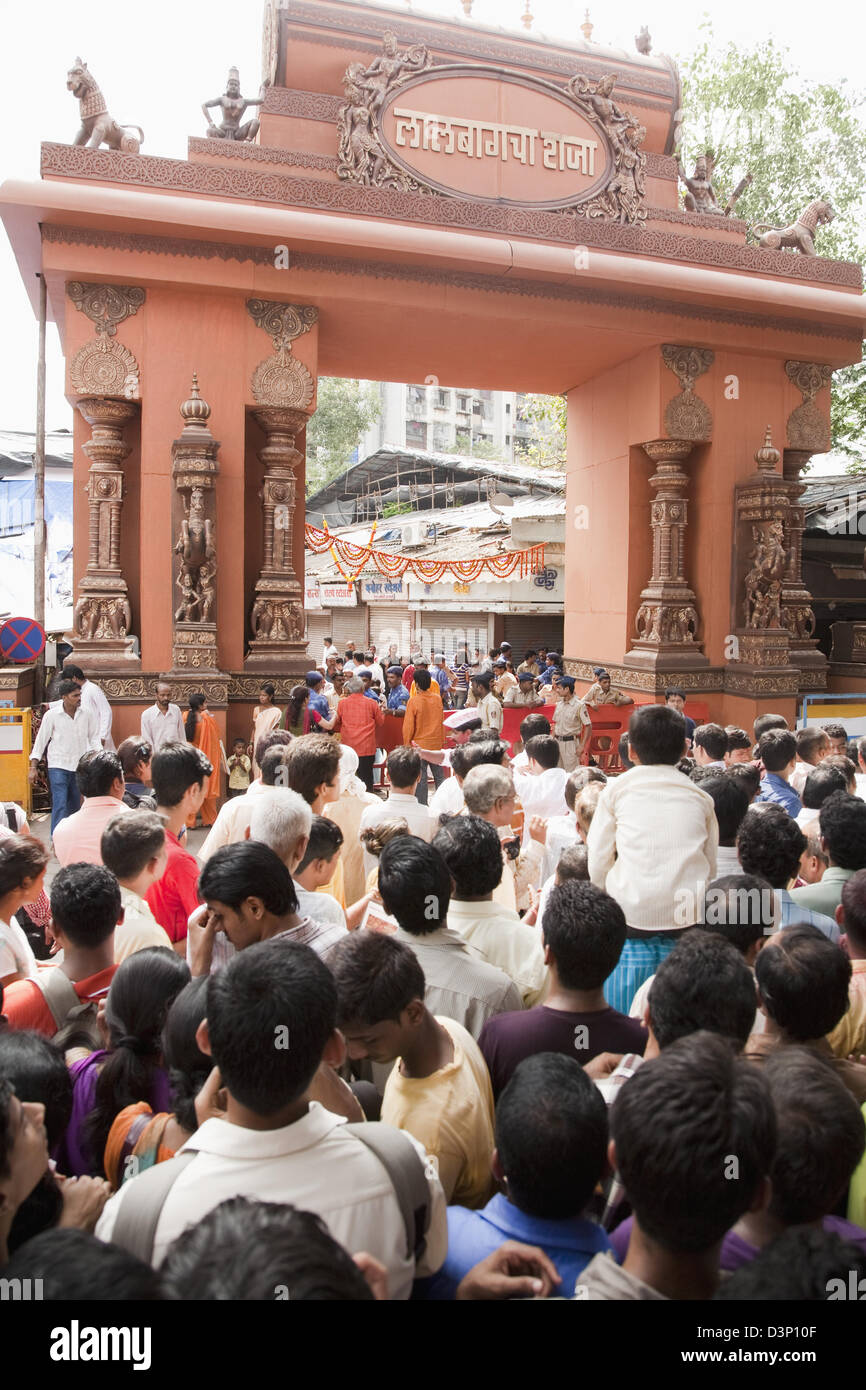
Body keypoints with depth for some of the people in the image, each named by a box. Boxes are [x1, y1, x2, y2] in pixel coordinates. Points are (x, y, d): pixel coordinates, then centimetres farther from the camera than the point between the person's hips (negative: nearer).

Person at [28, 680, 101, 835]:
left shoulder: (86, 714, -1)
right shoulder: (51, 715, -7)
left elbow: (94, 737, 8)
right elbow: (40, 740, -2)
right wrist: (33, 767, -3)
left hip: (79, 765, 3)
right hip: (58, 765, -3)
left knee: (74, 805, 13)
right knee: (60, 805, -11)